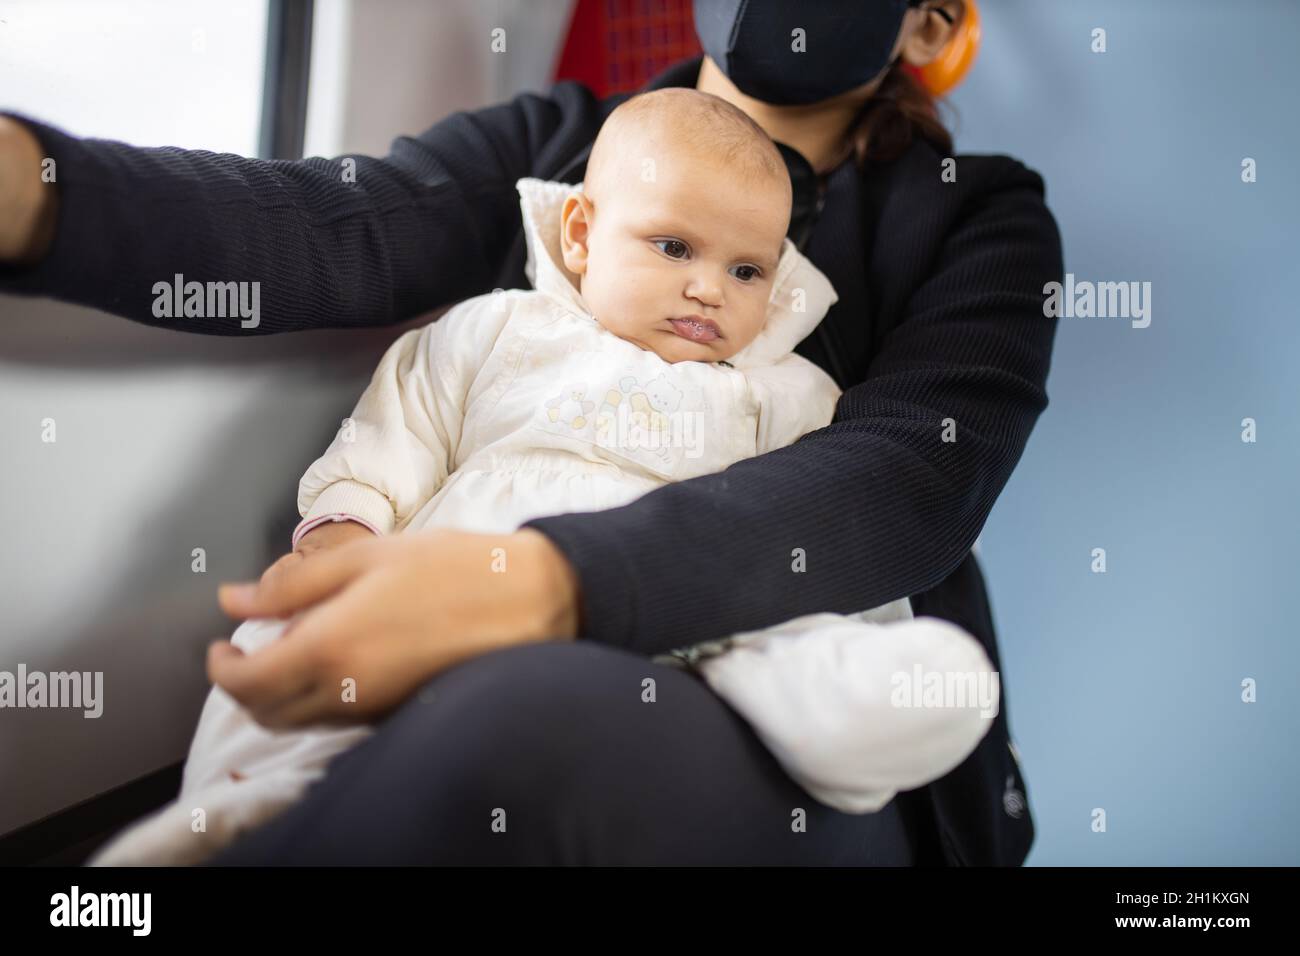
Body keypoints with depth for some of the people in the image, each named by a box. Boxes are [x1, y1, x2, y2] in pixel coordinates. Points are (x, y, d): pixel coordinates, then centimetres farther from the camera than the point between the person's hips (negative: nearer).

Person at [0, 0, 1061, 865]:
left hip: (814, 750, -1)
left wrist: (553, 581, -29)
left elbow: (911, 476, -12)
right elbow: (342, 231, -6)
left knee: (535, 721, -35)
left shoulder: (979, 217, 8)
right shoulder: (555, 143, 14)